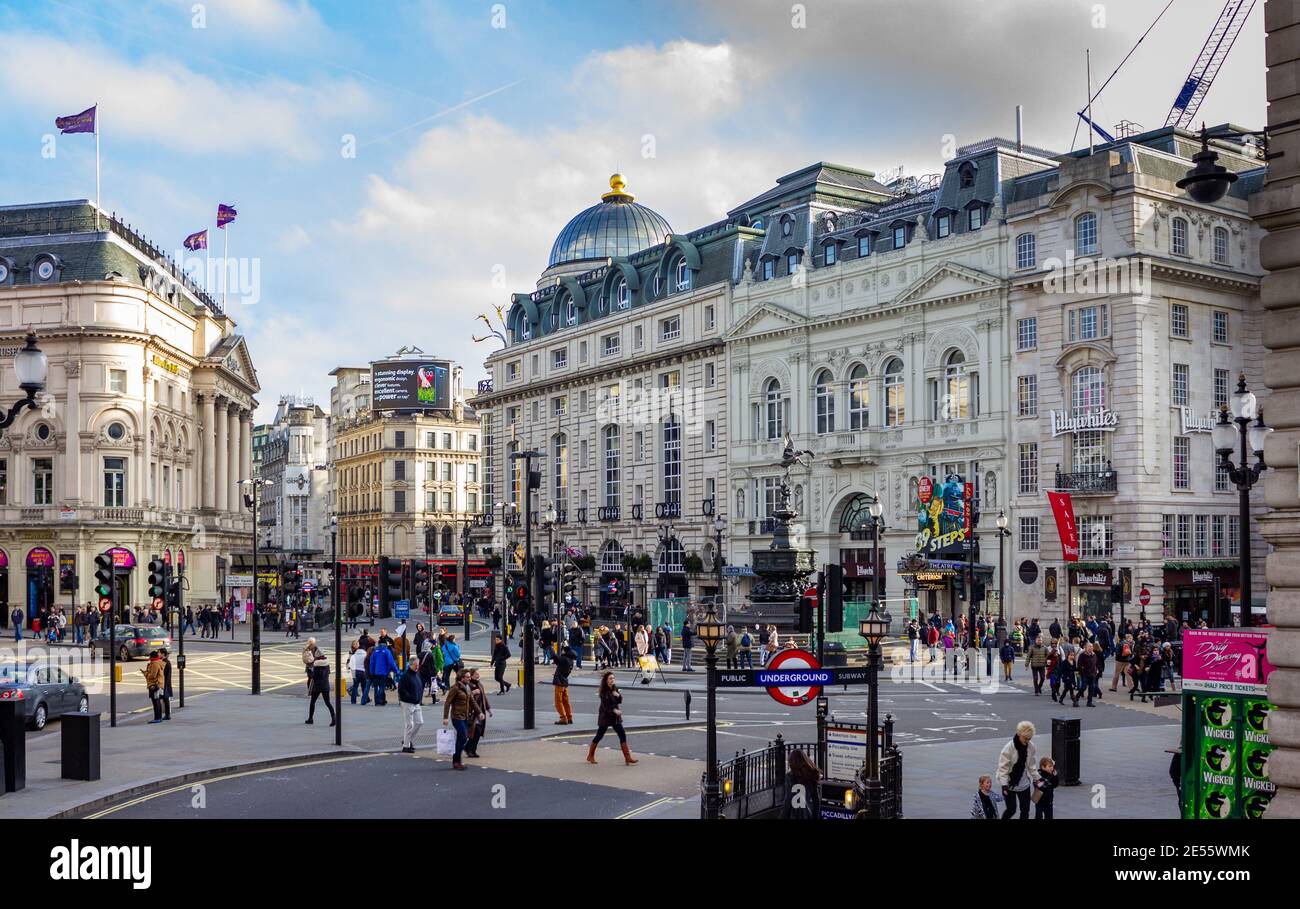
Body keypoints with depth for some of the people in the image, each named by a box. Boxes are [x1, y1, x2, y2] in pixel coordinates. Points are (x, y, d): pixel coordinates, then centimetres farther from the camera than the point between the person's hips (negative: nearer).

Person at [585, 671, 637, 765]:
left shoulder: (615, 688, 2)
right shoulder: (604, 691, -16)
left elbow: (620, 701, 4)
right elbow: (605, 706, -20)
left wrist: (618, 695, -17)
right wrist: (614, 710, -32)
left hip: (615, 716, 6)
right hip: (605, 716, -6)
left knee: (622, 735, -1)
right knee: (599, 736, 5)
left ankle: (627, 757, 2)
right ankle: (590, 756, 21)